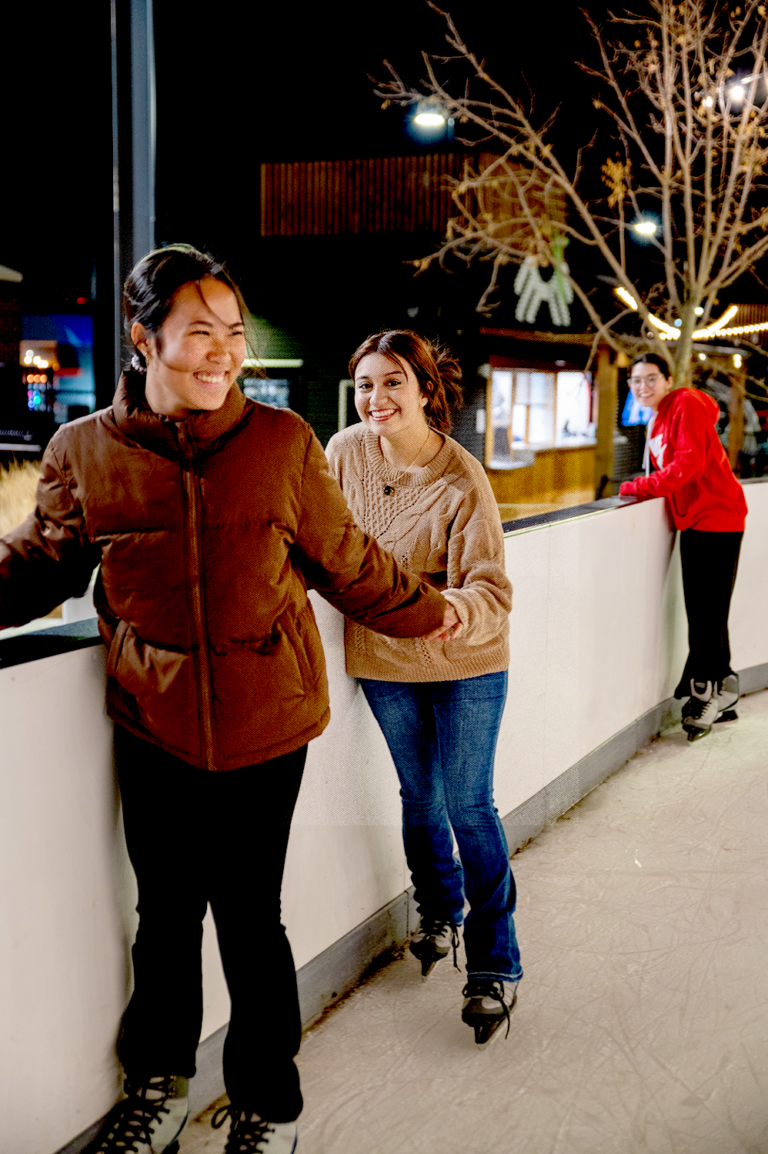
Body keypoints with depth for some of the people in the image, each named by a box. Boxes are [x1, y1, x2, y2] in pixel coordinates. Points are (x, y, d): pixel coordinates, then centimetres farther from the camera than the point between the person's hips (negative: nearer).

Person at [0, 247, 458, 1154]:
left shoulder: (282, 442, -4)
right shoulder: (84, 452, -3)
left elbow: (344, 561, 8)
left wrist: (422, 611, 17)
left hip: (264, 723, -1)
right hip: (155, 727, 1)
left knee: (250, 917, 7)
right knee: (165, 912, 15)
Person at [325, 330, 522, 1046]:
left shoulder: (462, 483, -21)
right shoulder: (346, 451, -9)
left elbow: (492, 592, -26)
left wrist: (452, 611, -46)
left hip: (463, 665, -4)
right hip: (382, 660, 4)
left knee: (468, 807, 2)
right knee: (419, 796, 19)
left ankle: (495, 967, 17)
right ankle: (439, 912, 44)